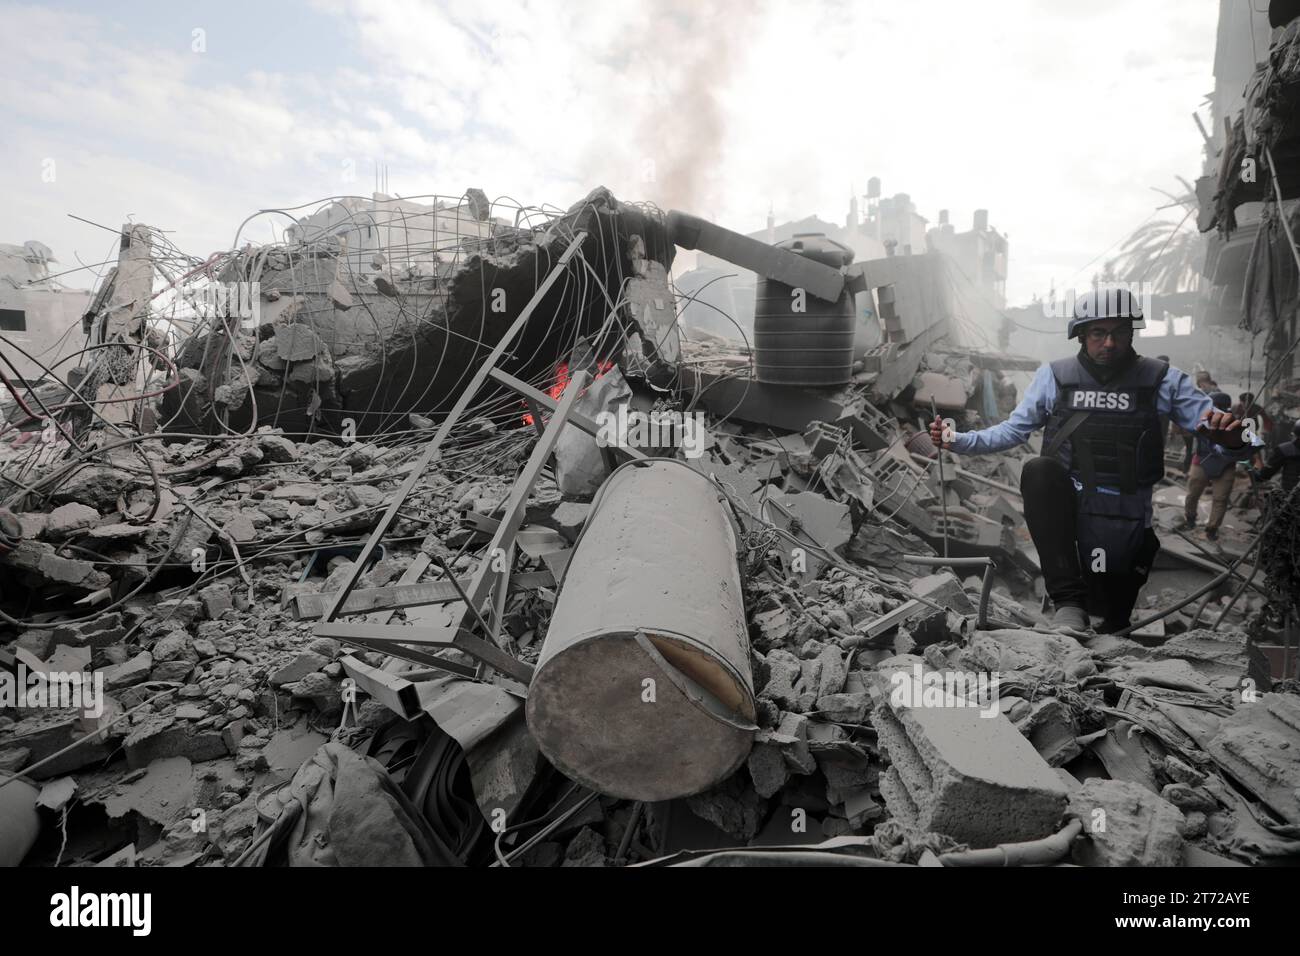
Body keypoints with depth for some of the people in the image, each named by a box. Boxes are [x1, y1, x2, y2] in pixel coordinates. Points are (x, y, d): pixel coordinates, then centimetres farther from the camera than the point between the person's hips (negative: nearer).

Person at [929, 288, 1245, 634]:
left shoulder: (1161, 380, -1)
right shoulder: (1054, 376, 0)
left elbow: (1212, 425, -5)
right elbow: (1013, 430, 6)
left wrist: (1228, 433, -30)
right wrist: (958, 441, -8)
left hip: (1125, 519, 0)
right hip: (1066, 505, 0)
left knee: (1113, 621, 8)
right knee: (1037, 470, -34)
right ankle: (1069, 603, -31)